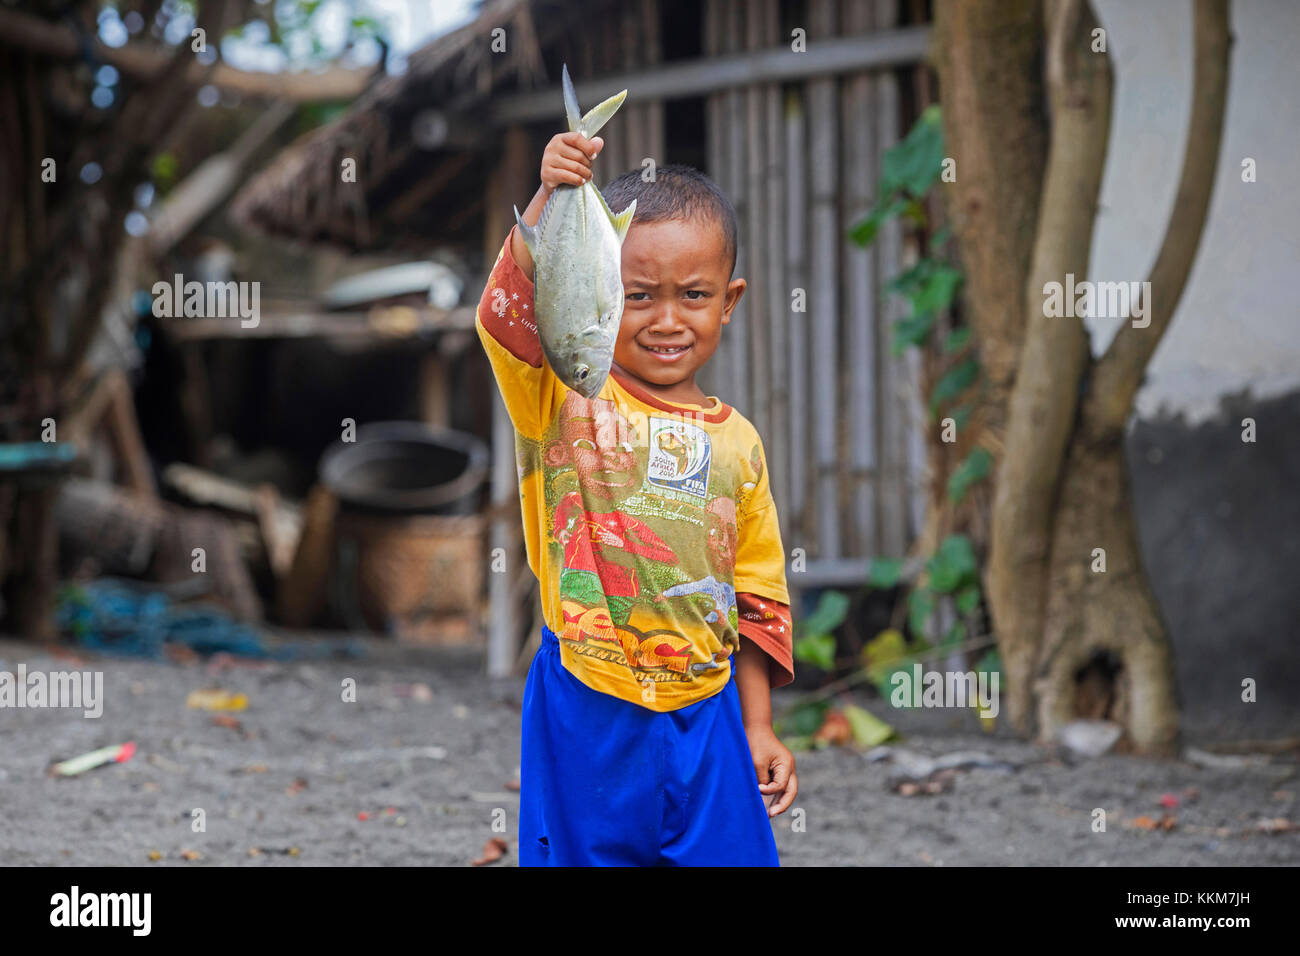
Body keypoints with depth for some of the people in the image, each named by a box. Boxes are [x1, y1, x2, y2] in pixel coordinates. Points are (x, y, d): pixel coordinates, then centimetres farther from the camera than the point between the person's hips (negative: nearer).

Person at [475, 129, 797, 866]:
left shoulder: (737, 441, 8)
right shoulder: (567, 397, -2)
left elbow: (757, 597, 13)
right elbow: (510, 311, -22)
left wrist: (759, 728, 11)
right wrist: (550, 200, -35)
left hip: (703, 718, 3)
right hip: (585, 720, -3)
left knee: (729, 854, 3)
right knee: (584, 852, 4)